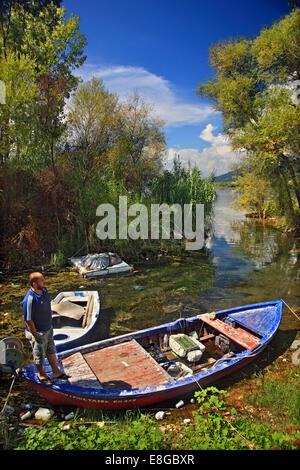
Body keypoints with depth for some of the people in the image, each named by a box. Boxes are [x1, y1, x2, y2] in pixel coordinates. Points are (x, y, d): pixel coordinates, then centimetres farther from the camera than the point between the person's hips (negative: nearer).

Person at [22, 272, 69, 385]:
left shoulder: (44, 290, -6)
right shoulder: (29, 299, -32)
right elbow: (28, 320, -25)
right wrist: (36, 336, -17)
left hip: (48, 329, 7)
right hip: (37, 332, -7)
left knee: (51, 351, 22)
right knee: (39, 355, 16)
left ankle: (56, 372, 40)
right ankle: (41, 375, 41)